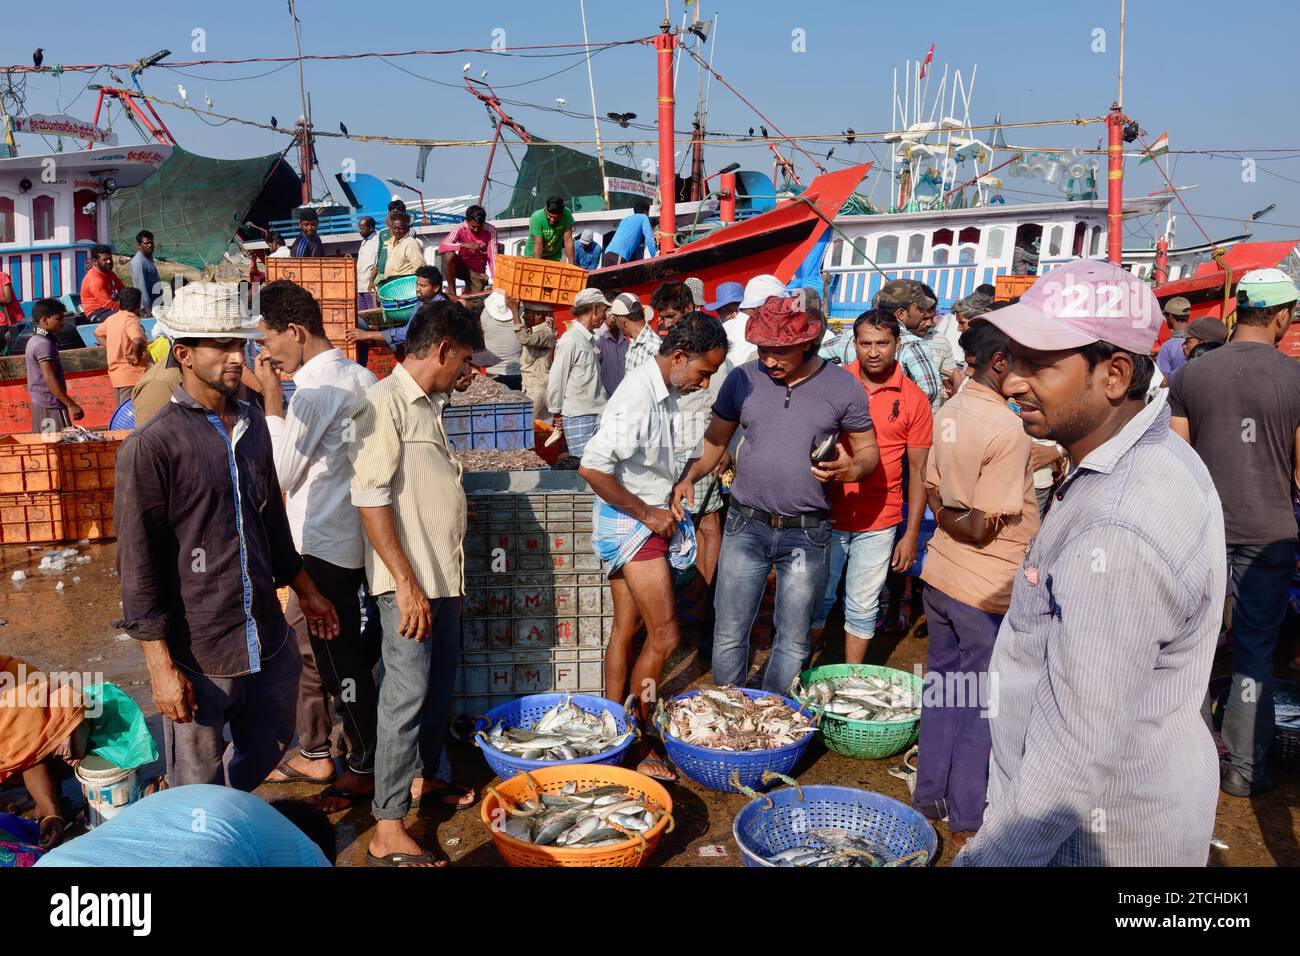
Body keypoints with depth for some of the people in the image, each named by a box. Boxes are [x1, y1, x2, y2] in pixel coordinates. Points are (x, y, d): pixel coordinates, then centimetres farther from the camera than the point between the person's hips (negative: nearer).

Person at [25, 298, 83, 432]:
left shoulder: (34, 340, 13)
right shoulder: (45, 344, -17)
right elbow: (50, 379, -24)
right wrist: (71, 405, -25)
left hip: (39, 403, 10)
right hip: (51, 406, -10)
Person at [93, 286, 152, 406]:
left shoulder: (112, 318, 10)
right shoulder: (131, 319, -16)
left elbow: (98, 333, 28)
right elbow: (138, 341, -34)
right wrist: (137, 356, -18)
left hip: (116, 372, 9)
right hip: (131, 375, -9)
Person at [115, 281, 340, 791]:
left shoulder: (252, 424, 7)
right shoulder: (151, 445, -14)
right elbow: (138, 567, -13)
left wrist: (305, 590, 23)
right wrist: (161, 666, -14)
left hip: (269, 642, 7)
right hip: (197, 655, -6)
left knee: (268, 747, 23)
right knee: (198, 789, 9)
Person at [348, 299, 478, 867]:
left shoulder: (429, 405, 14)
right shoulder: (385, 402, -14)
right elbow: (371, 498, -20)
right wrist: (406, 581, -21)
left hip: (443, 576, 9)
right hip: (410, 581, -9)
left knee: (439, 686, 19)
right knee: (407, 696, -4)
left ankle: (424, 775, 37)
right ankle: (388, 831, 5)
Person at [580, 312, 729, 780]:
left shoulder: (665, 392, 7)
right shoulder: (638, 397, -23)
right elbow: (591, 467, -28)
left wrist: (666, 508, 9)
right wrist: (647, 513, -19)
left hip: (644, 521, 9)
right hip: (629, 524, -9)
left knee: (627, 630, 14)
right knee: (664, 635, -6)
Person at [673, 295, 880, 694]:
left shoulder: (843, 387, -4)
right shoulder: (742, 379, 0)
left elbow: (868, 448, 5)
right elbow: (715, 439, 9)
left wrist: (853, 470, -18)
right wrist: (689, 477, -7)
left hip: (806, 534, -1)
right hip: (746, 526, 1)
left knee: (793, 641, 11)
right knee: (729, 633, 9)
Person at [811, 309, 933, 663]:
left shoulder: (914, 399, -2)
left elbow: (919, 471, 2)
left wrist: (911, 534, 0)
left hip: (879, 523, 0)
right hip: (828, 515, 0)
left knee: (863, 607, 10)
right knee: (817, 598, 9)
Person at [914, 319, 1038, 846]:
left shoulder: (949, 413, 4)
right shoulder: (1007, 430, -21)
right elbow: (981, 527, -21)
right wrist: (954, 520, -4)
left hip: (940, 575, 8)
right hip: (988, 589, -8)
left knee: (943, 690, 19)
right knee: (981, 704, 9)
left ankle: (930, 796, 33)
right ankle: (967, 817, 24)